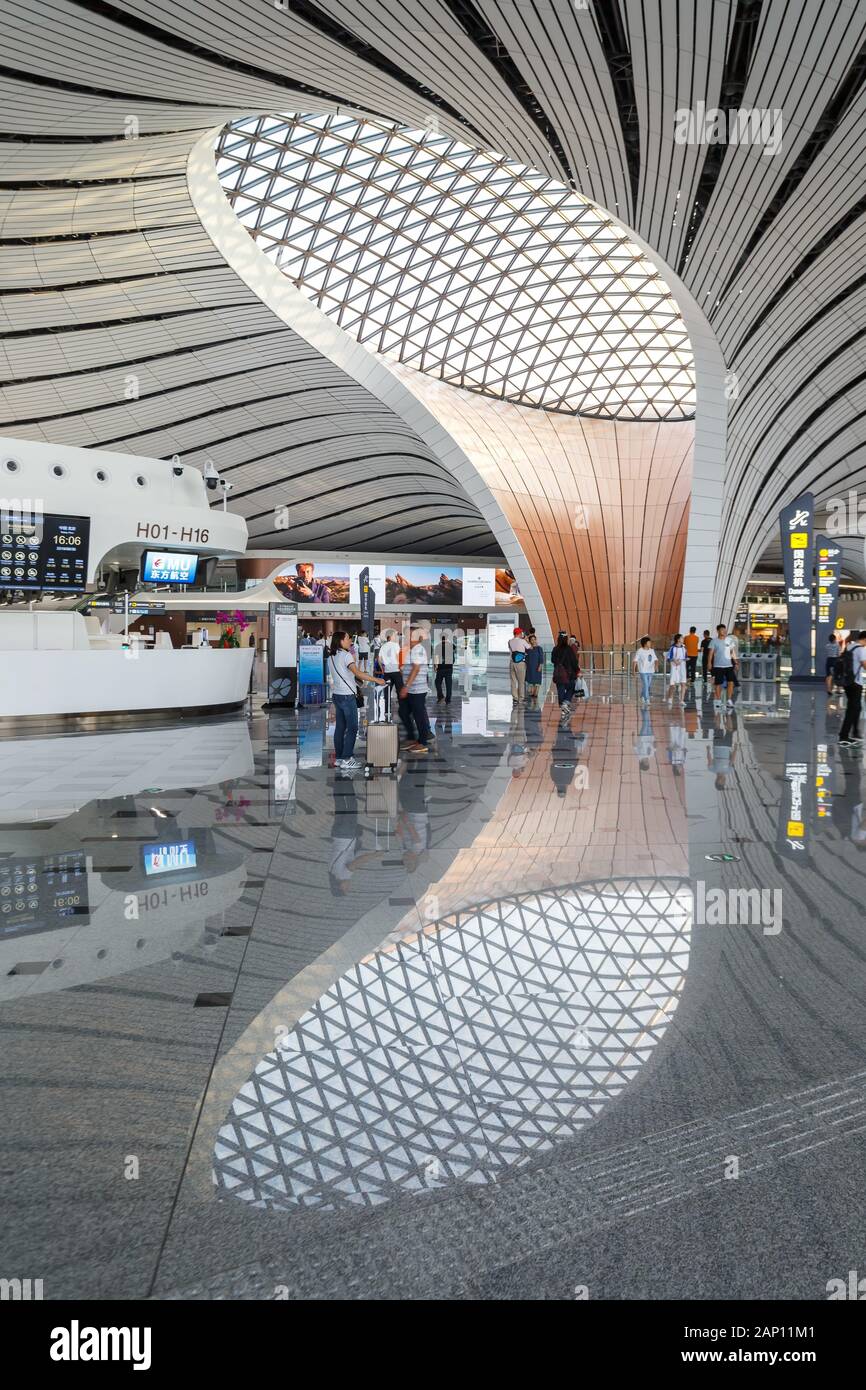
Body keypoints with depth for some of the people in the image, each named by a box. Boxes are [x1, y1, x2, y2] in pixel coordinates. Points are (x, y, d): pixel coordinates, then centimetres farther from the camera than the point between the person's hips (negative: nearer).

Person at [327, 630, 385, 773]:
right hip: (347, 696, -8)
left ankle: (339, 758, 14)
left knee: (340, 727, 11)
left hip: (336, 695, 8)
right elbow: (358, 673, -24)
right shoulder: (346, 655, -14)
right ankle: (346, 760, -6)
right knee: (352, 728, -4)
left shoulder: (331, 657, 12)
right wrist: (377, 680, -22)